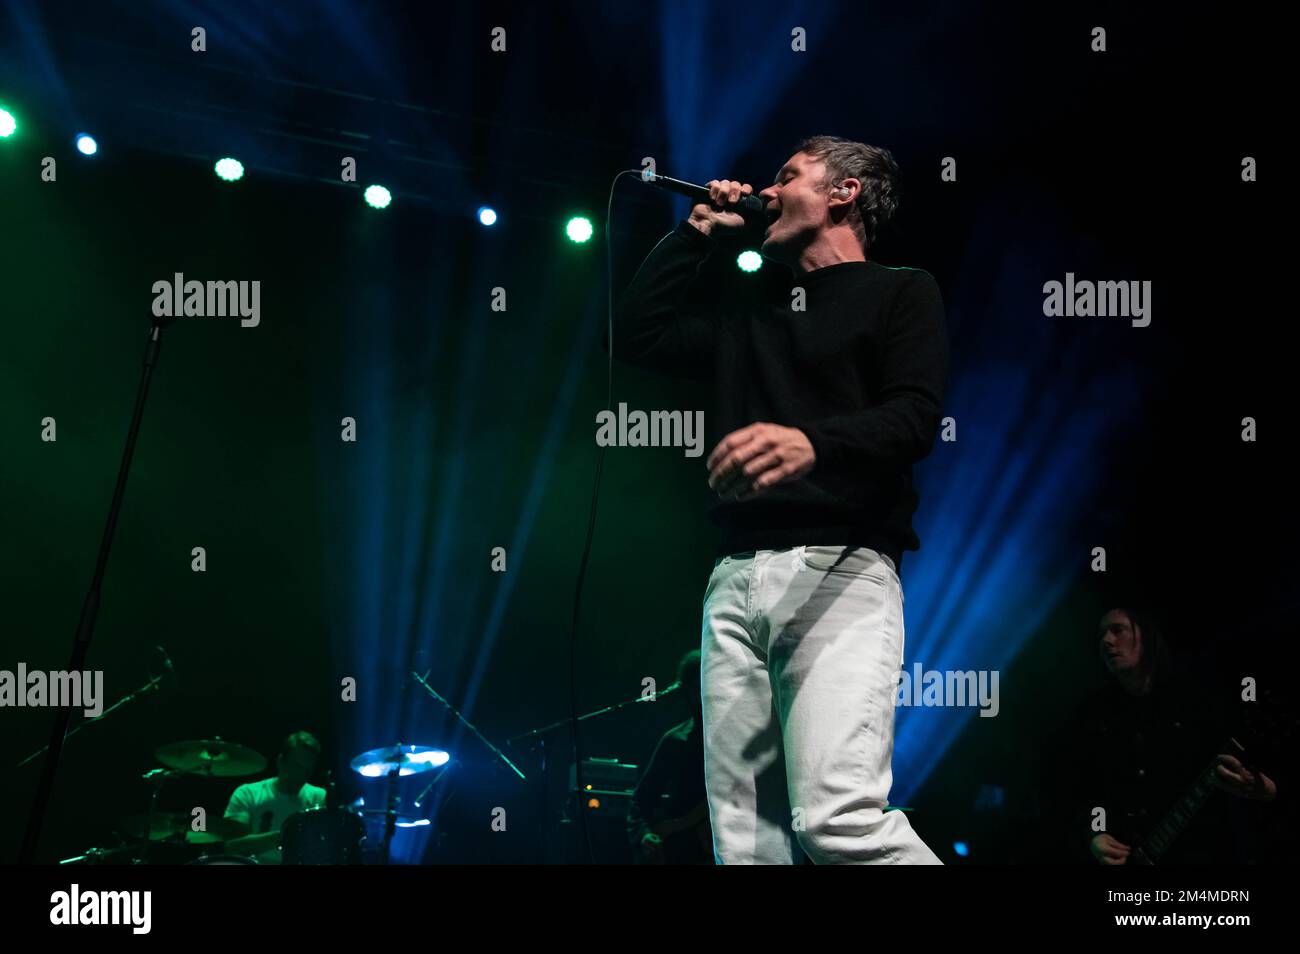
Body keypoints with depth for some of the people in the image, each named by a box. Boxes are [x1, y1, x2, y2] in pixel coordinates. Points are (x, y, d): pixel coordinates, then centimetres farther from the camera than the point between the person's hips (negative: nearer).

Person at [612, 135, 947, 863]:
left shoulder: (901, 291, 9)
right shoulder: (748, 315, 28)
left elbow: (916, 418, -7)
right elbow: (636, 335, 23)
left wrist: (813, 443, -26)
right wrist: (698, 232, 24)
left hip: (840, 568, -6)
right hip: (737, 577, 6)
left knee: (839, 818, -23)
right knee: (743, 835, 1)